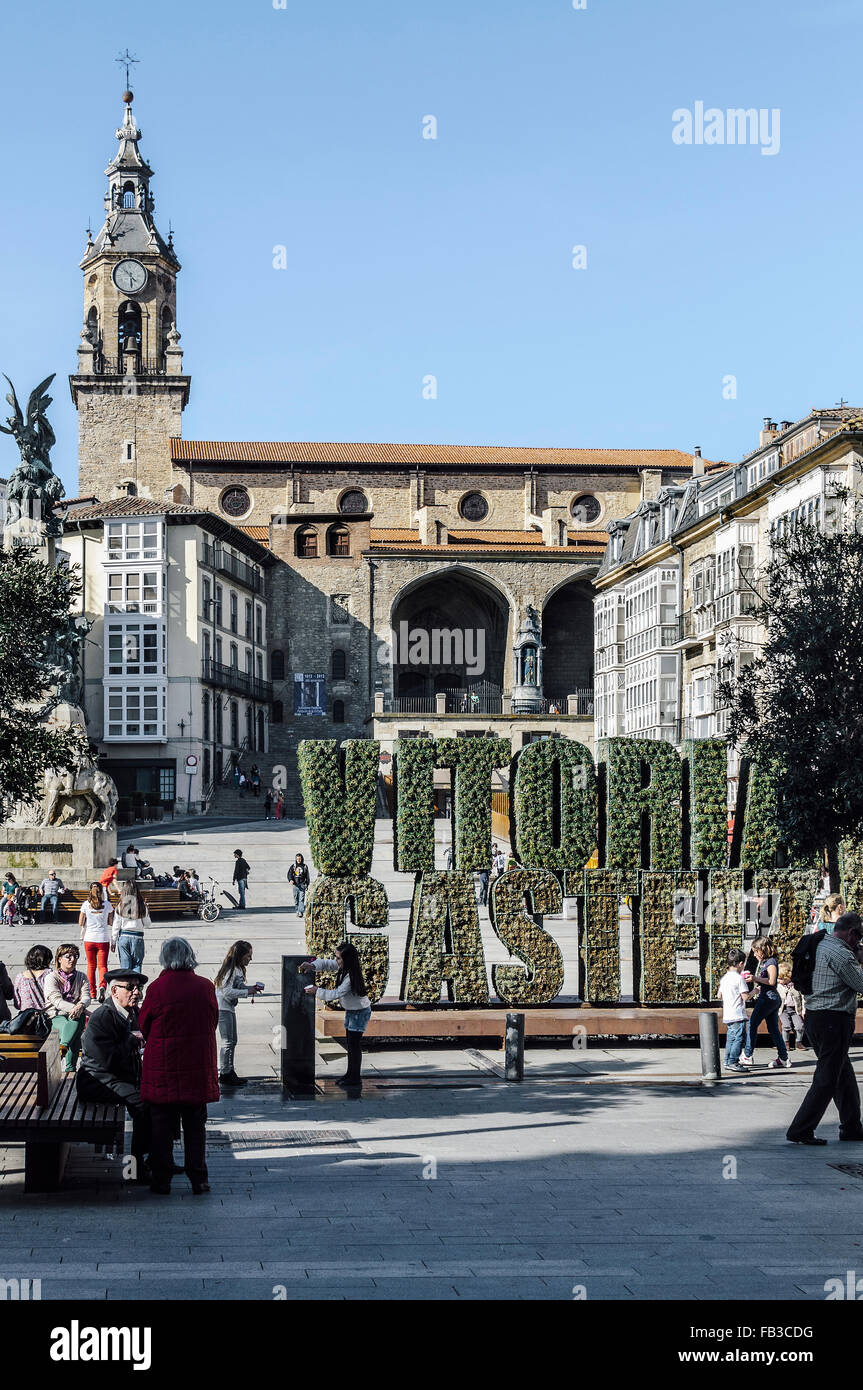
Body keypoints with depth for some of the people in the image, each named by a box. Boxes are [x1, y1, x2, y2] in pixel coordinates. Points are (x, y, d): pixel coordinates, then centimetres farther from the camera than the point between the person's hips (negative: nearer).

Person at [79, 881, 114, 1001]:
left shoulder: (86, 904, -2)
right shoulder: (107, 904, -1)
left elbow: (80, 923, 1)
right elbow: (111, 922, 4)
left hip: (89, 939, 1)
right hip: (103, 939, -1)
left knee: (91, 966, 13)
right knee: (102, 965, -1)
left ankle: (92, 992, 14)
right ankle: (102, 986, -26)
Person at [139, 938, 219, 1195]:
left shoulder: (157, 988, -12)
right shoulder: (205, 986, -3)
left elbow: (144, 1026, -1)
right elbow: (213, 1022, 8)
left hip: (163, 1067, -2)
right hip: (199, 1066, 2)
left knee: (162, 1125, 7)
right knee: (195, 1125, 10)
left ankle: (161, 1180, 11)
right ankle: (198, 1180, 12)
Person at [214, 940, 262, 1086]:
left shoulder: (238, 969, 9)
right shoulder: (231, 970, -21)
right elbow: (227, 991, -26)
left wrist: (251, 987, 0)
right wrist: (248, 992, -22)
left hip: (229, 1007, 10)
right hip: (222, 1008, -10)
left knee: (232, 1041, 14)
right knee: (228, 1042, -7)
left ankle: (230, 1073, 20)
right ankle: (224, 1075, -2)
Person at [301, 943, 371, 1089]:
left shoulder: (352, 977, -31)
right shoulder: (342, 967, -5)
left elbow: (336, 994, -29)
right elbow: (326, 964, 5)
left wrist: (317, 991, -21)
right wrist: (312, 965, -14)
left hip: (360, 1011, -9)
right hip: (351, 1010, 9)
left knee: (354, 1044, -5)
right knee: (349, 1042, 14)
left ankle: (355, 1077, 3)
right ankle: (350, 1074, 24)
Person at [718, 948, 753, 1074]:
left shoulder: (724, 978, 12)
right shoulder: (739, 978, -12)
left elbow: (720, 995, 19)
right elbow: (746, 997, -14)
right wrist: (754, 991, 3)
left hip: (727, 1015, 8)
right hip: (738, 1015, -8)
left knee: (730, 1039, 14)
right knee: (739, 1038, -7)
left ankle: (727, 1062, 15)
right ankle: (733, 1062, -11)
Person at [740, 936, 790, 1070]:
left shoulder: (771, 962, -11)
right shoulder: (764, 962, 16)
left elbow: (771, 981, -19)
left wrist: (756, 978, -17)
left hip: (769, 997, -10)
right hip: (773, 998, 10)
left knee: (752, 1025, -6)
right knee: (774, 1029, 10)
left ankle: (747, 1057, -5)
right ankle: (783, 1058, 10)